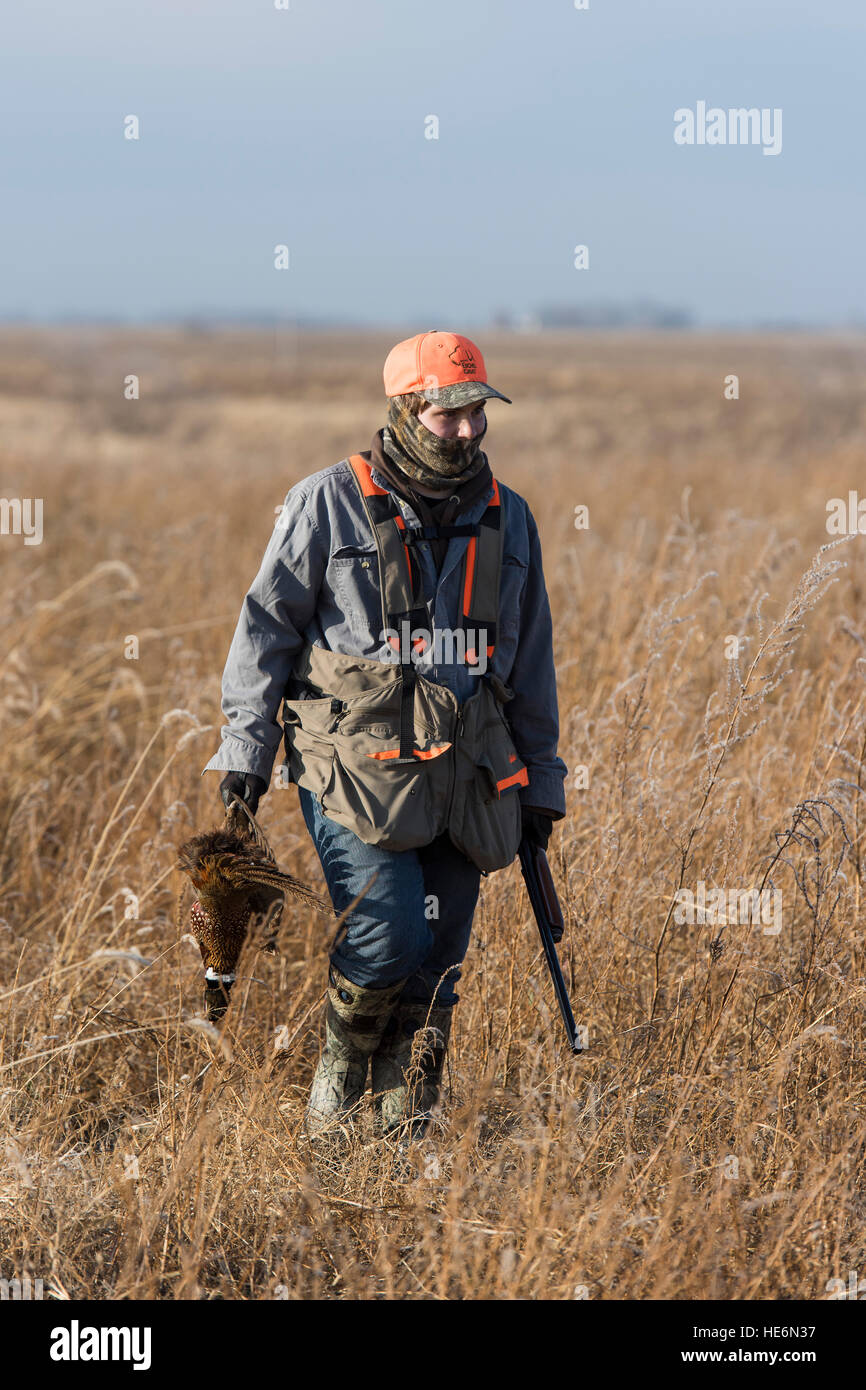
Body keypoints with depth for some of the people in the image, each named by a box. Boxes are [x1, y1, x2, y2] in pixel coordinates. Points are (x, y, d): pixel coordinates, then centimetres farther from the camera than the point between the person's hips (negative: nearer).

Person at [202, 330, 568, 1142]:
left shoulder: (506, 518, 13)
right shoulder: (327, 504, -1)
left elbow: (530, 660, 19)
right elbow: (265, 628, 3)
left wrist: (540, 784, 19)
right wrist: (245, 751, -3)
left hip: (464, 777, 4)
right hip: (356, 767, -4)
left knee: (434, 966, 2)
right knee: (387, 939, -17)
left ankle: (406, 1134, 14)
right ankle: (340, 1069, 13)